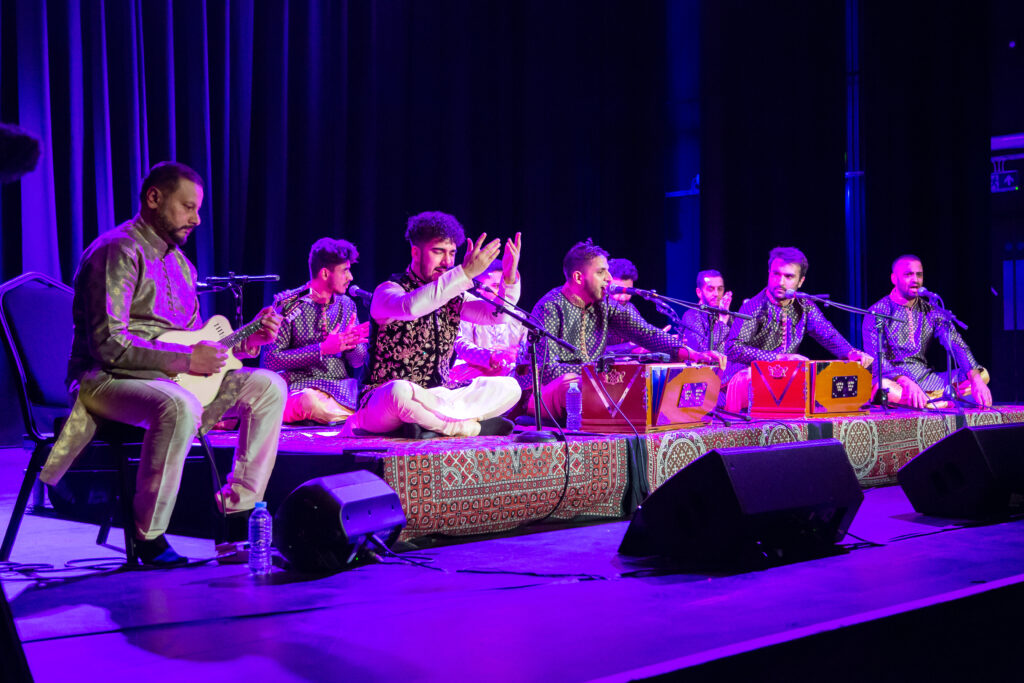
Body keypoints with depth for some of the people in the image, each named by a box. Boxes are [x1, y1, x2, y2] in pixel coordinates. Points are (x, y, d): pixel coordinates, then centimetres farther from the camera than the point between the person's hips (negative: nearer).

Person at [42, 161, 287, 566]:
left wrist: (248, 340, 4)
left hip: (172, 379, 9)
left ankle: (239, 515, -5)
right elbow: (108, 344, -22)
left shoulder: (178, 262, 18)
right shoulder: (117, 252, -11)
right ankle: (148, 537, -24)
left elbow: (196, 337, 21)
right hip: (107, 380, -9)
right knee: (180, 406, -40)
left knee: (268, 386, -5)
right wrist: (186, 360, -21)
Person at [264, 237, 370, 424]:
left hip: (344, 388, 5)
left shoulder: (347, 305, 14)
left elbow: (358, 362, 14)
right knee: (310, 401, -43)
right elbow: (270, 359, -8)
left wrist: (352, 342, -10)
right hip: (303, 387, -5)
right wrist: (322, 349, -14)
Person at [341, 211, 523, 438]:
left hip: (436, 400, 6)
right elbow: (411, 307, -32)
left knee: (508, 387, -7)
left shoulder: (453, 297, 10)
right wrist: (466, 273, -35)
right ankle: (469, 425, -17)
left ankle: (431, 424, -17)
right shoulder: (388, 291, -9)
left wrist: (509, 278, -18)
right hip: (382, 402, -6)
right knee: (401, 391, -41)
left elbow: (498, 315, 2)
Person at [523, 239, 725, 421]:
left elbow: (647, 333, -3)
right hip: (540, 393, -6)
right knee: (569, 384, -39)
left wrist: (693, 354, -18)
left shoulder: (606, 304, 3)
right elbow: (547, 370, -22)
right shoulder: (550, 308, -16)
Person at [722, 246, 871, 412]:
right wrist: (779, 358, -31)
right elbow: (733, 348, -23)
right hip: (746, 378, -5)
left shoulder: (804, 308, 6)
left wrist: (852, 353, -25)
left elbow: (829, 336, -3)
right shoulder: (754, 307, -12)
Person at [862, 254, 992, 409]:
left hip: (926, 378, 5)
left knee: (982, 375, -10)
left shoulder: (931, 311, 12)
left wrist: (976, 378, -18)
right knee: (883, 386, -41)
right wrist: (906, 383, -33)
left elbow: (956, 345, 1)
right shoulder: (877, 312, -3)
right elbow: (876, 359, -15)